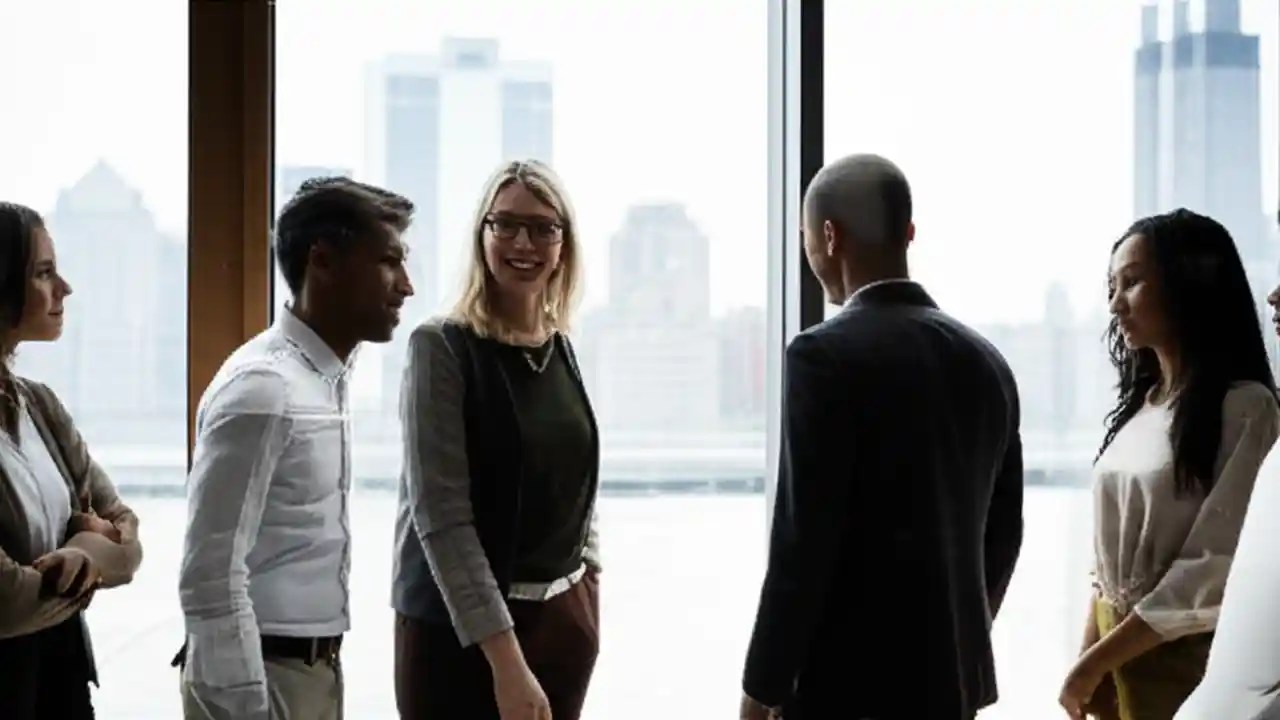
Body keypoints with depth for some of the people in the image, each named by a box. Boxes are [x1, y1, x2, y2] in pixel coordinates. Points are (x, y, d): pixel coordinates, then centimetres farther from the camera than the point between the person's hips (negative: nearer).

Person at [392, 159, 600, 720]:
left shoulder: (563, 352, 6)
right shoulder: (442, 347, -10)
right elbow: (441, 514, -17)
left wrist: (589, 577, 5)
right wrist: (504, 655, -22)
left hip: (564, 619, 5)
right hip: (459, 627, -5)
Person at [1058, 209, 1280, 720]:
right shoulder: (1139, 406, 10)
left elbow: (1213, 570, -16)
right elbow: (1110, 553, 11)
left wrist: (1095, 662, -14)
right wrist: (1087, 662, 2)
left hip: (1181, 658, -6)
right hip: (1115, 651, 6)